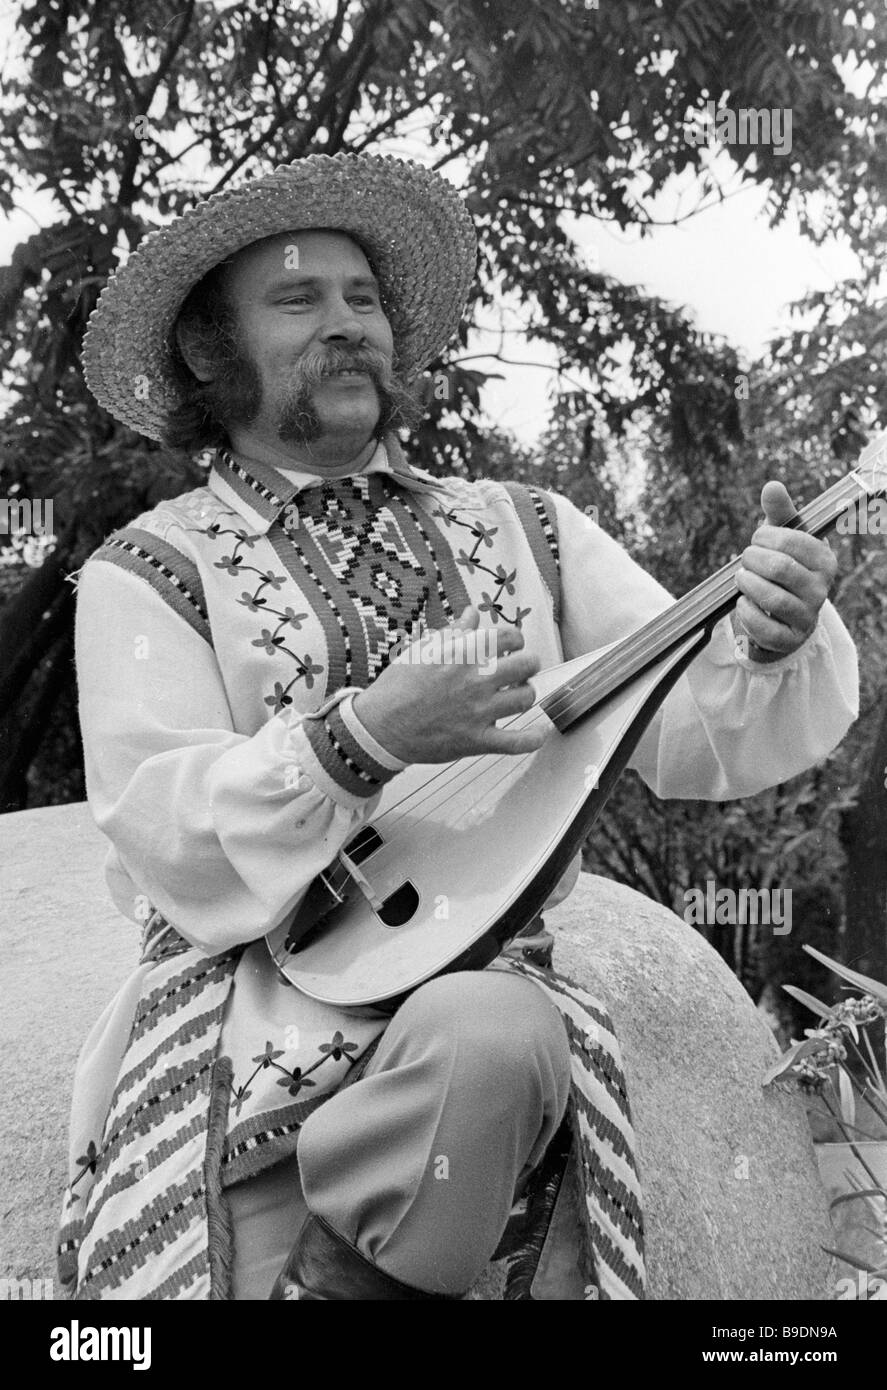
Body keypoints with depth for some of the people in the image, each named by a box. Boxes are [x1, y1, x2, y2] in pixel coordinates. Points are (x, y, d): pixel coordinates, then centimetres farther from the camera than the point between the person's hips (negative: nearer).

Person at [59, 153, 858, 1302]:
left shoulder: (527, 530, 13)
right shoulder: (147, 572, 4)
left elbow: (695, 737, 6)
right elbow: (165, 840, -8)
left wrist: (767, 644, -15)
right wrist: (363, 737, -23)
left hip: (488, 991, 3)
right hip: (254, 1009, -2)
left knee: (492, 1035, -31)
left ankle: (334, 1270, -8)